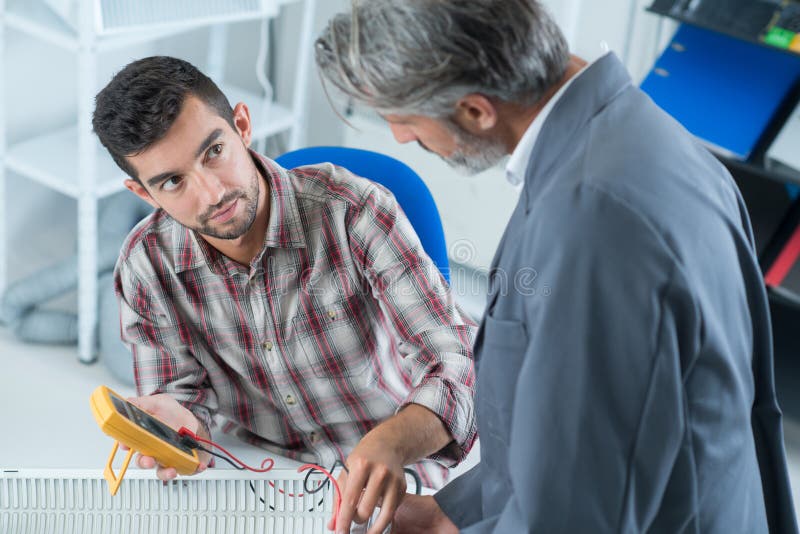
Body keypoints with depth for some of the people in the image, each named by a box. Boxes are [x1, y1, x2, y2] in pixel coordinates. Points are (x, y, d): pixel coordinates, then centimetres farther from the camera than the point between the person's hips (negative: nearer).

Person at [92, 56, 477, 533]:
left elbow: (456, 367, -20)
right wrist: (180, 423, -25)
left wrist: (391, 442, -40)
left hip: (391, 479, -2)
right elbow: (181, 395, 0)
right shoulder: (146, 265, -6)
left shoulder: (354, 210, -18)